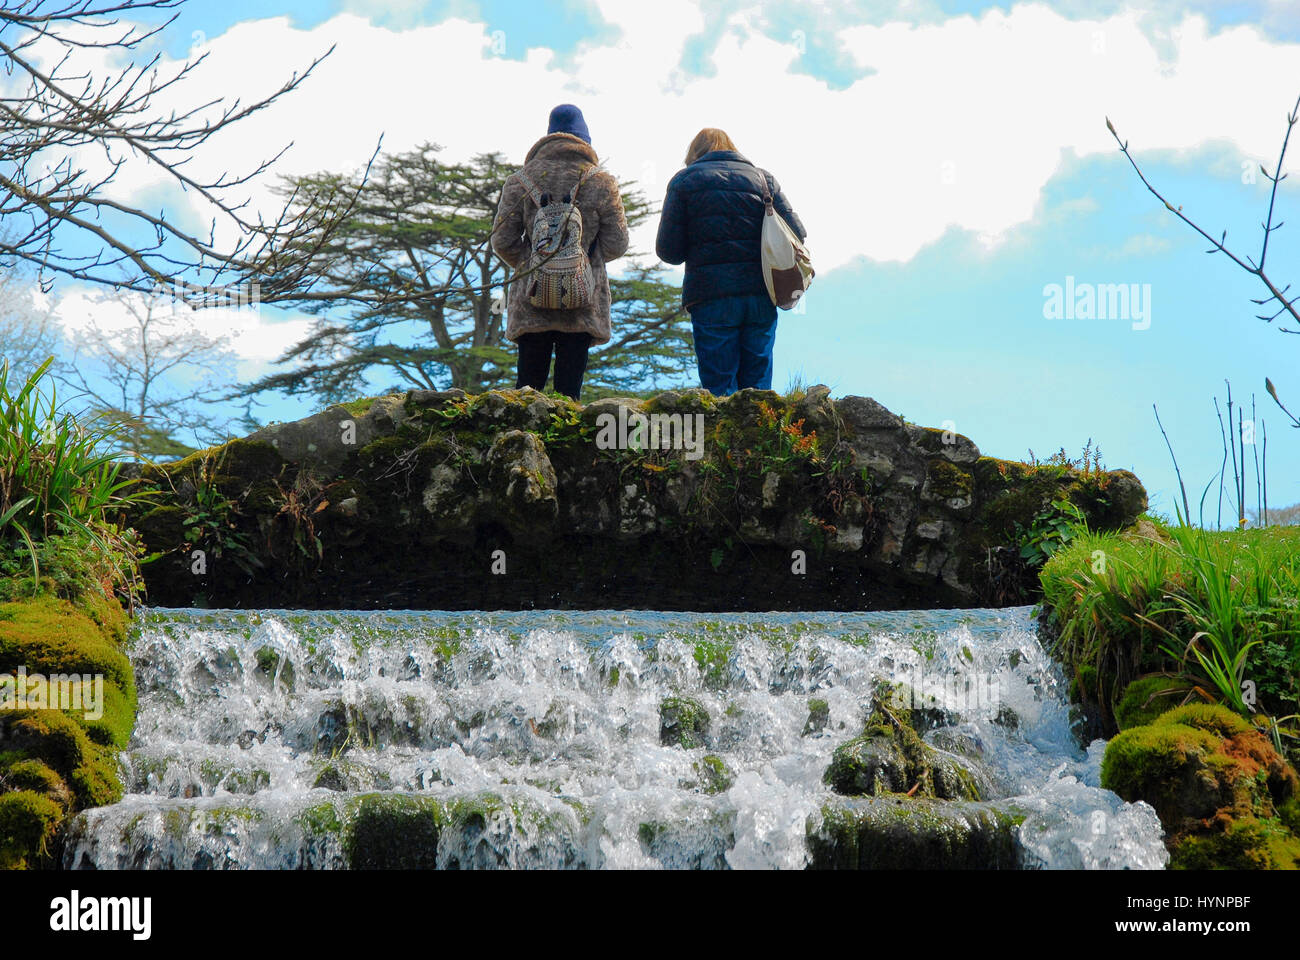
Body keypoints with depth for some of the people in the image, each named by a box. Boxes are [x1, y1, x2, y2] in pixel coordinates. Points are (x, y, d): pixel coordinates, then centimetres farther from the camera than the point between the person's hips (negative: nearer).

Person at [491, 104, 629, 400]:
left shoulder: (520, 182, 1)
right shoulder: (602, 184, -1)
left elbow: (502, 241, -1)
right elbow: (616, 244, 1)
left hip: (531, 302, 1)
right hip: (583, 304, -1)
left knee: (528, 385, 8)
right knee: (569, 387, 1)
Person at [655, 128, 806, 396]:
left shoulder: (684, 181, 6)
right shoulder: (763, 178, 13)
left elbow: (668, 251, -1)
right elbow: (796, 235, 3)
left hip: (711, 296, -2)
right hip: (761, 298, 3)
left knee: (719, 387, 0)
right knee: (758, 386, 9)